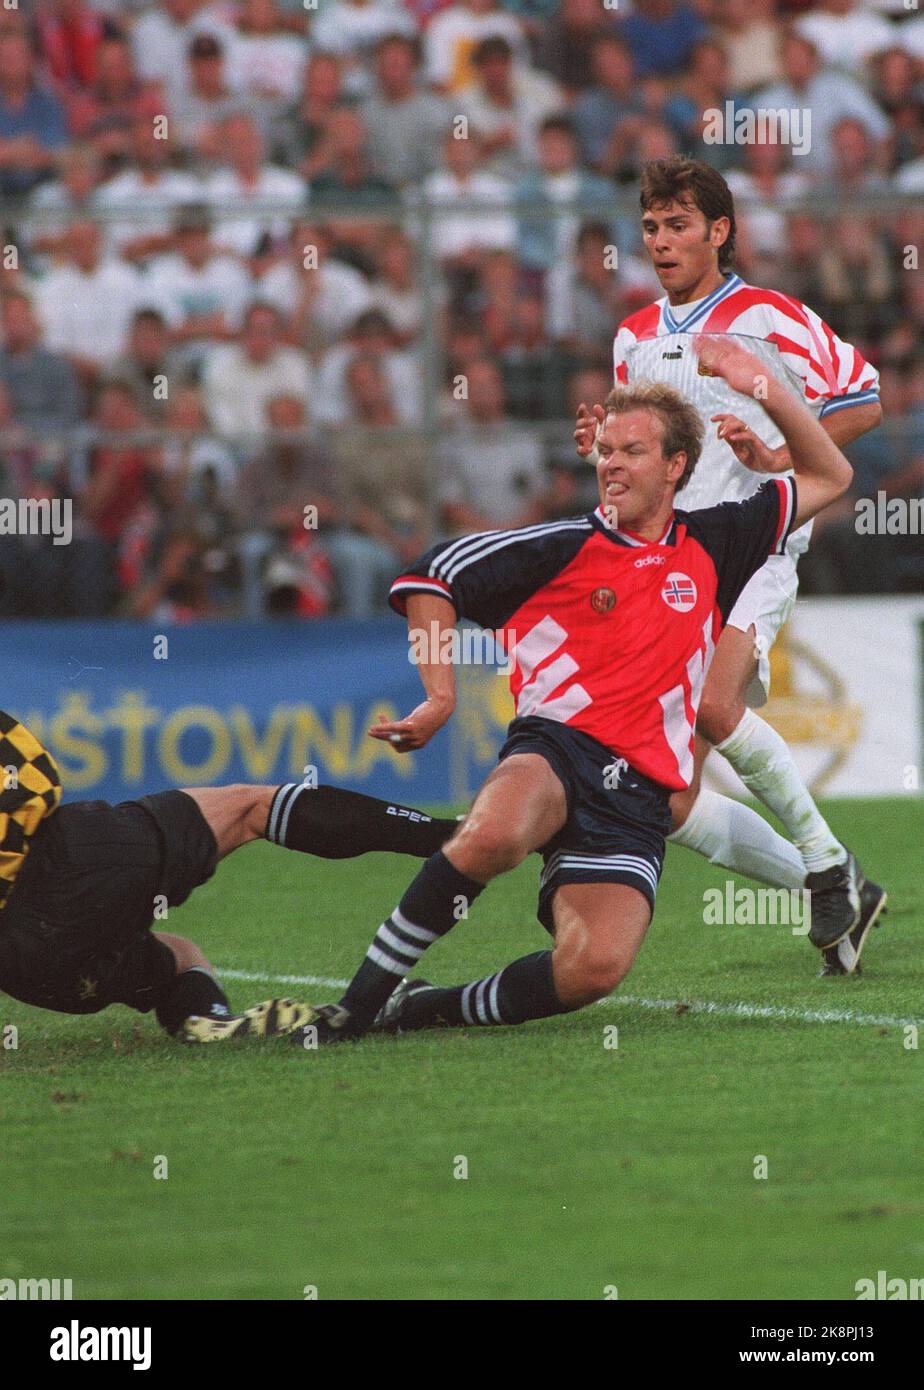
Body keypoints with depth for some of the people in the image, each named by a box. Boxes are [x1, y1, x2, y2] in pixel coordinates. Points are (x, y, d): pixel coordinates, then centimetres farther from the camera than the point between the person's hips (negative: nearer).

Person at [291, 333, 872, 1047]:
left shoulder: (710, 548, 17)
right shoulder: (562, 548, 7)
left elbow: (829, 475, 27)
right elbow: (430, 576, 9)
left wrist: (766, 387, 15)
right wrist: (441, 697, 1)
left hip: (639, 795, 2)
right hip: (556, 750, -2)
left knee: (594, 971, -25)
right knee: (494, 837, -41)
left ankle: (422, 1008, -4)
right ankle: (358, 1002, -27)